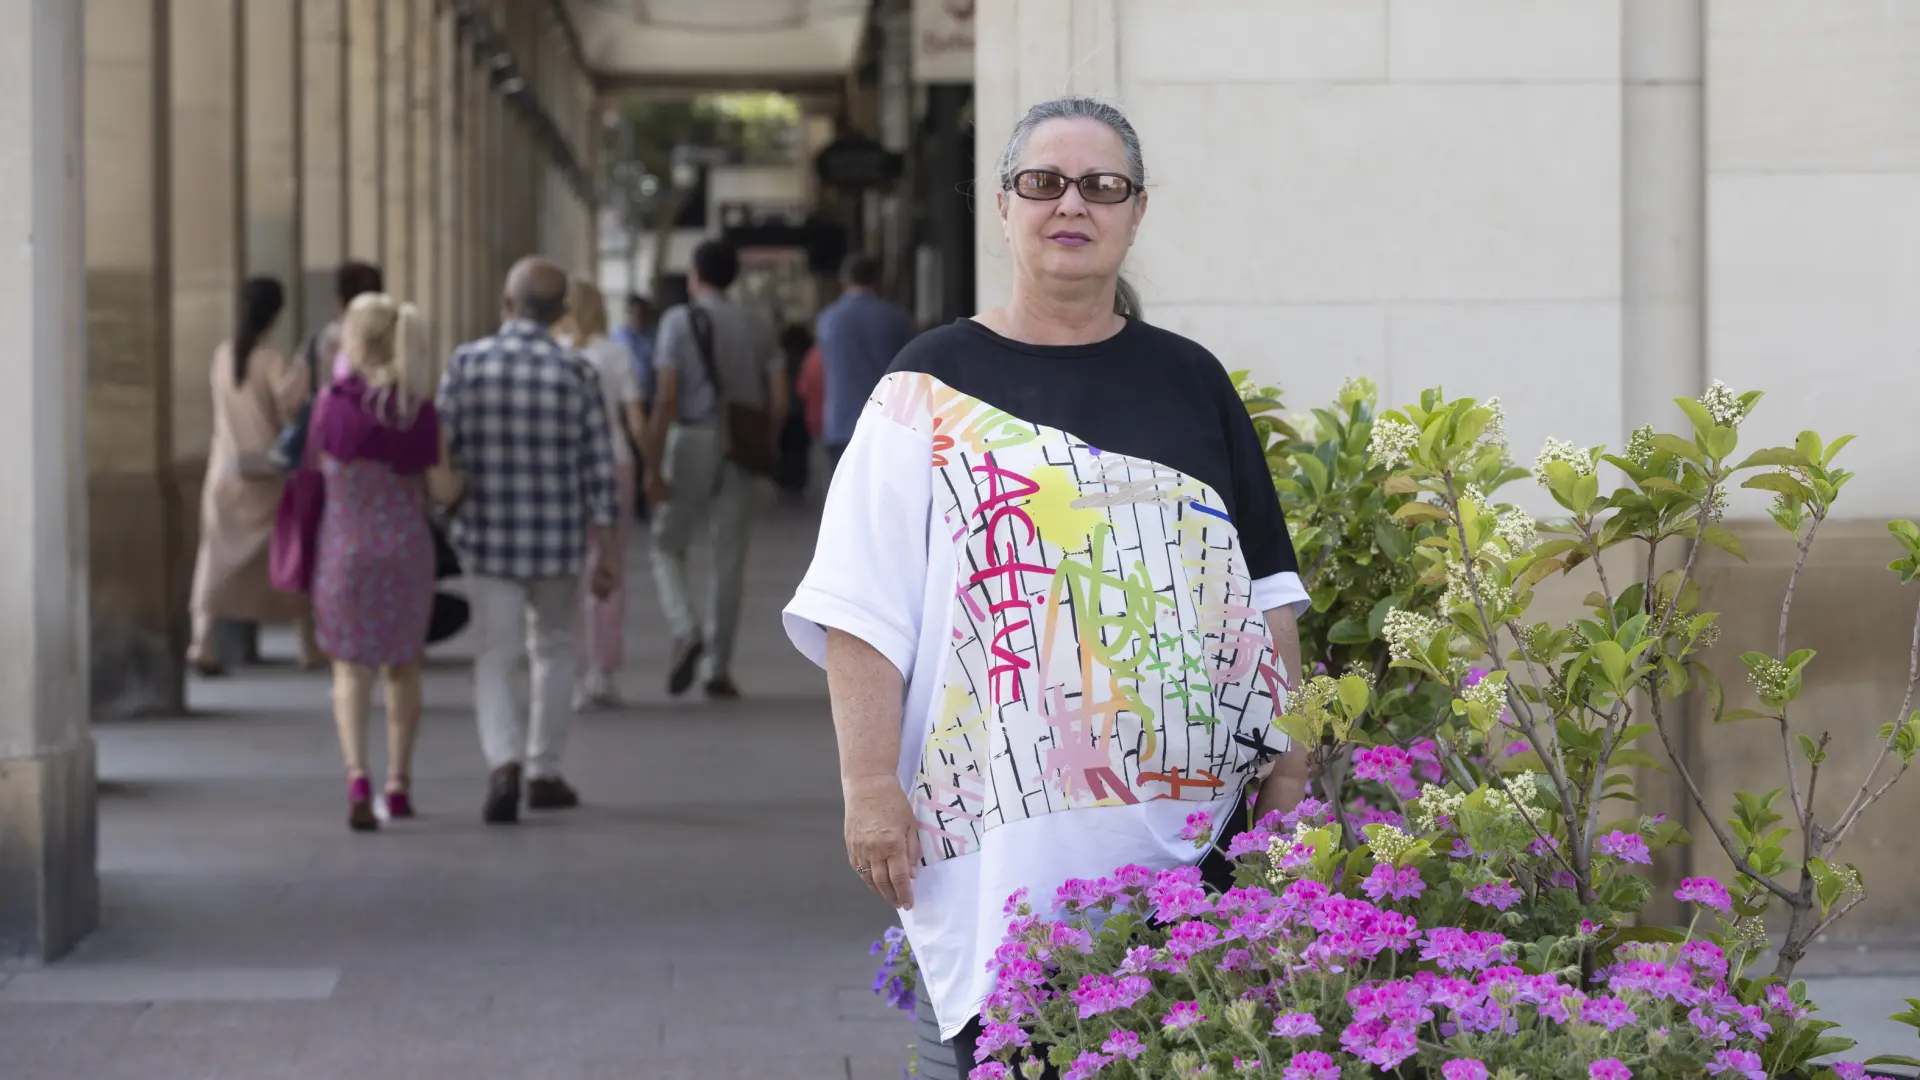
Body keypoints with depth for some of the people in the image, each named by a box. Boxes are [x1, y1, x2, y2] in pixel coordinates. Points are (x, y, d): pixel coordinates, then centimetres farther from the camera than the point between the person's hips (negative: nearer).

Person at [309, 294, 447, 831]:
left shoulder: (331, 402, -10)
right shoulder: (420, 409, -7)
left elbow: (320, 466, 1)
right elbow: (438, 486, -5)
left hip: (345, 546, -1)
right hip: (406, 545, 1)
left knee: (350, 668, 7)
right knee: (403, 665, 19)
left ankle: (357, 776, -16)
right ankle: (399, 783, 25)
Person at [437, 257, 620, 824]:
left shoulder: (467, 363, -5)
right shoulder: (577, 373, -6)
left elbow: (441, 450, -2)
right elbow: (597, 468, -5)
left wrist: (442, 519, 16)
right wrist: (606, 549, 1)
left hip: (486, 536, 0)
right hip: (558, 539, 0)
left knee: (495, 658, 4)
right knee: (553, 650, 20)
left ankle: (504, 763, -19)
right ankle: (545, 773, 24)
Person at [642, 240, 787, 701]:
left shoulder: (680, 320, -4)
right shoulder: (758, 327, 8)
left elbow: (667, 399, -11)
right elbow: (779, 403, 2)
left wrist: (653, 467, -11)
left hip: (690, 441, -3)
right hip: (739, 452, 3)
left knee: (668, 546, 11)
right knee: (729, 560, 7)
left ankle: (685, 631, -13)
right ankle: (719, 668, 8)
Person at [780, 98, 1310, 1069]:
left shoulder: (1190, 381, 14)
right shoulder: (938, 383, 4)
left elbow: (1266, 591, 15)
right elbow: (863, 607, -2)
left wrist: (1289, 768, 7)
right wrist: (871, 788, -10)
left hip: (1188, 826, 3)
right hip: (1008, 832, -3)